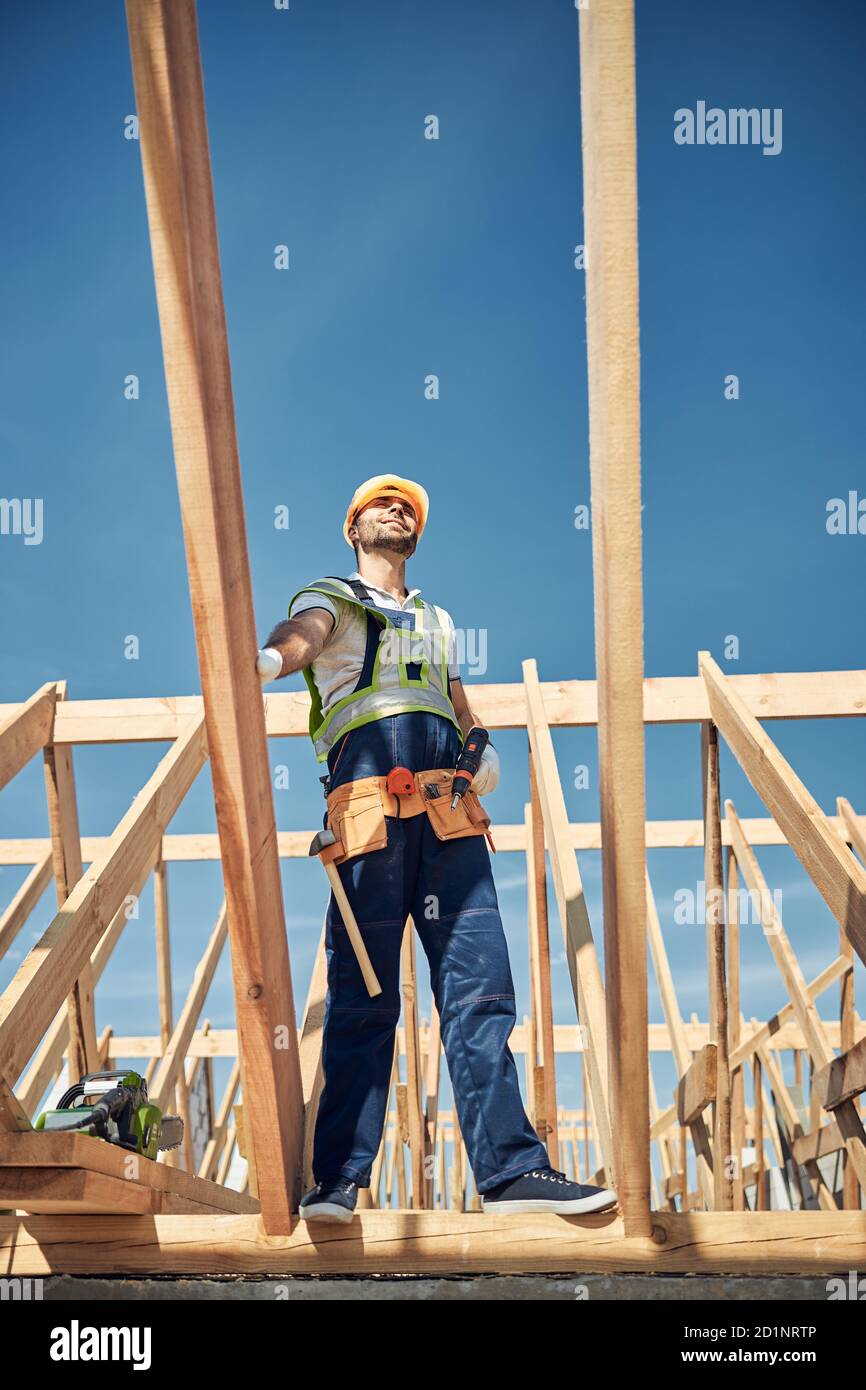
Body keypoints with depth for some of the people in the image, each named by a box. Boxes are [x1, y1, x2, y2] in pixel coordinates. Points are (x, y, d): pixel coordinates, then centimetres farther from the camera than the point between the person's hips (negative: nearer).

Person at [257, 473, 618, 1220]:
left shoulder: (438, 620, 35)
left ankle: (512, 1167, -6)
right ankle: (338, 1178, -4)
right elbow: (304, 634, -5)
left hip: (449, 808, 5)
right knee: (363, 996, -7)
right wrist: (266, 659, -29)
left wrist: (483, 751, 5)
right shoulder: (330, 597, 19)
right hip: (369, 792, -4)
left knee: (479, 983, -4)